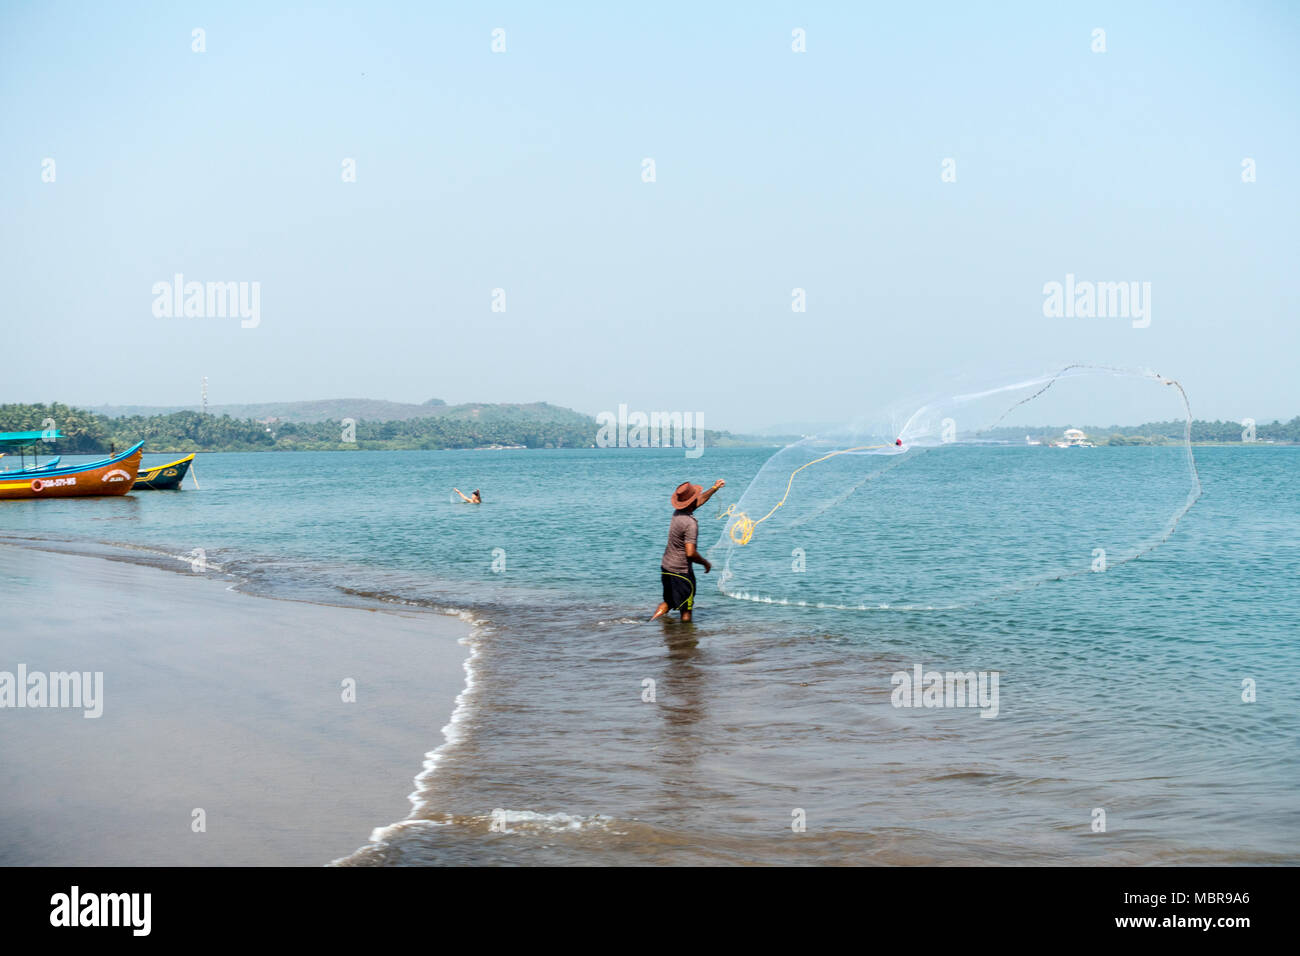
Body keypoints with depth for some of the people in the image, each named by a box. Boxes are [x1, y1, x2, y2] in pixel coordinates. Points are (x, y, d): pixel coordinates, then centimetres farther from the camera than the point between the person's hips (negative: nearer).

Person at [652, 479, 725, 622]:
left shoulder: (677, 513, 3)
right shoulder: (690, 523, -23)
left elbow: (699, 501, 21)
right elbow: (690, 553, -27)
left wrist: (715, 488, 26)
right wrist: (706, 562, -11)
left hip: (666, 567, 8)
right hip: (681, 572, -8)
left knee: (668, 603, 21)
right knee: (686, 611, 4)